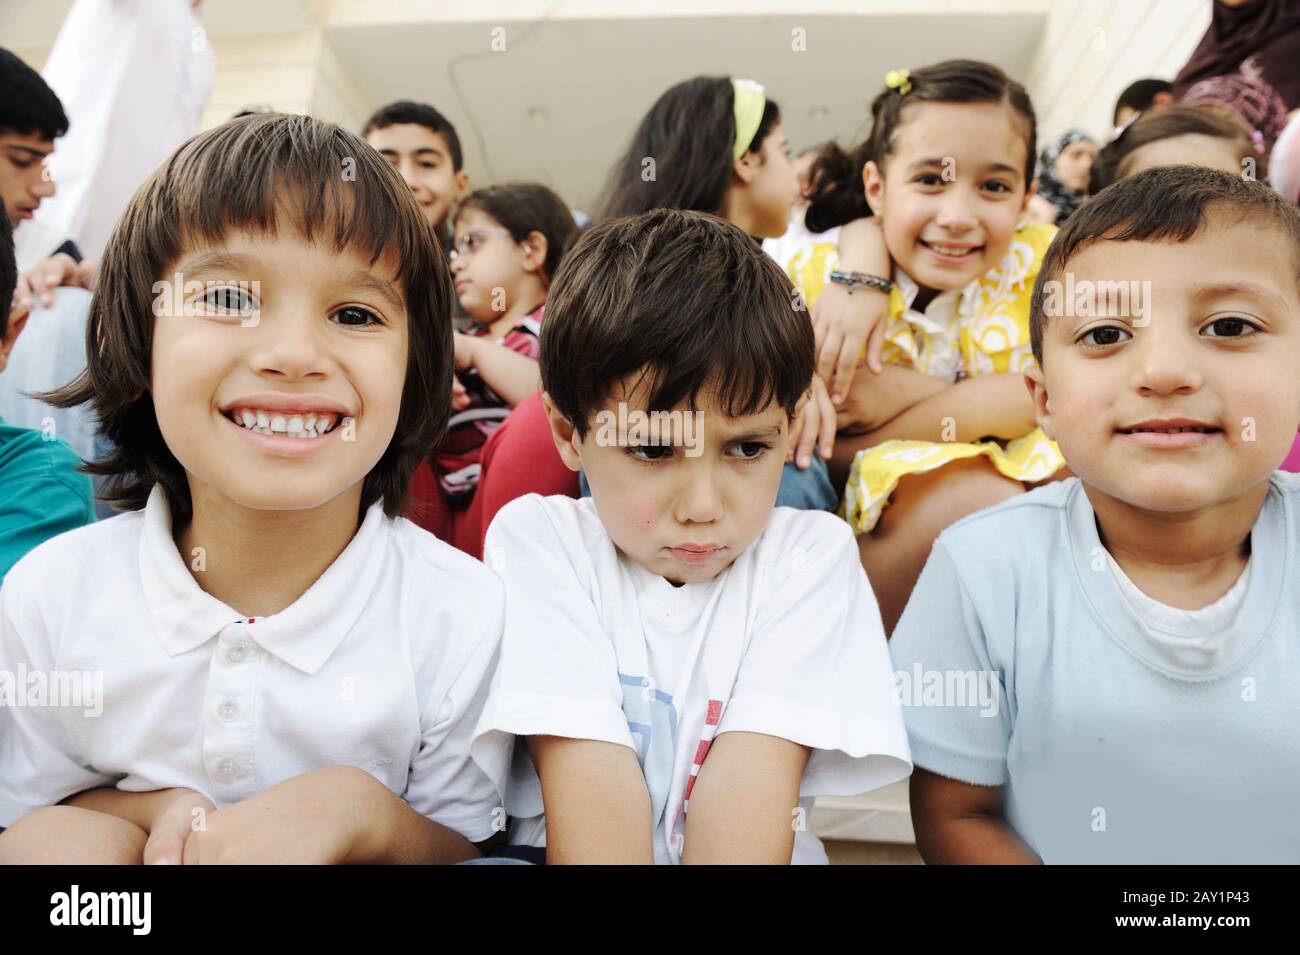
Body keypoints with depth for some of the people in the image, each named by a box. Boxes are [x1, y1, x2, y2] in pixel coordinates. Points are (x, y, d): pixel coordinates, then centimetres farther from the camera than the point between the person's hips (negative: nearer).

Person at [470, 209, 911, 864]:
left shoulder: (809, 556, -6)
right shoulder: (537, 541, -7)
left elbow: (749, 787, -16)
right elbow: (592, 783, -16)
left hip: (764, 854, 0)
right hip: (551, 851, 1)